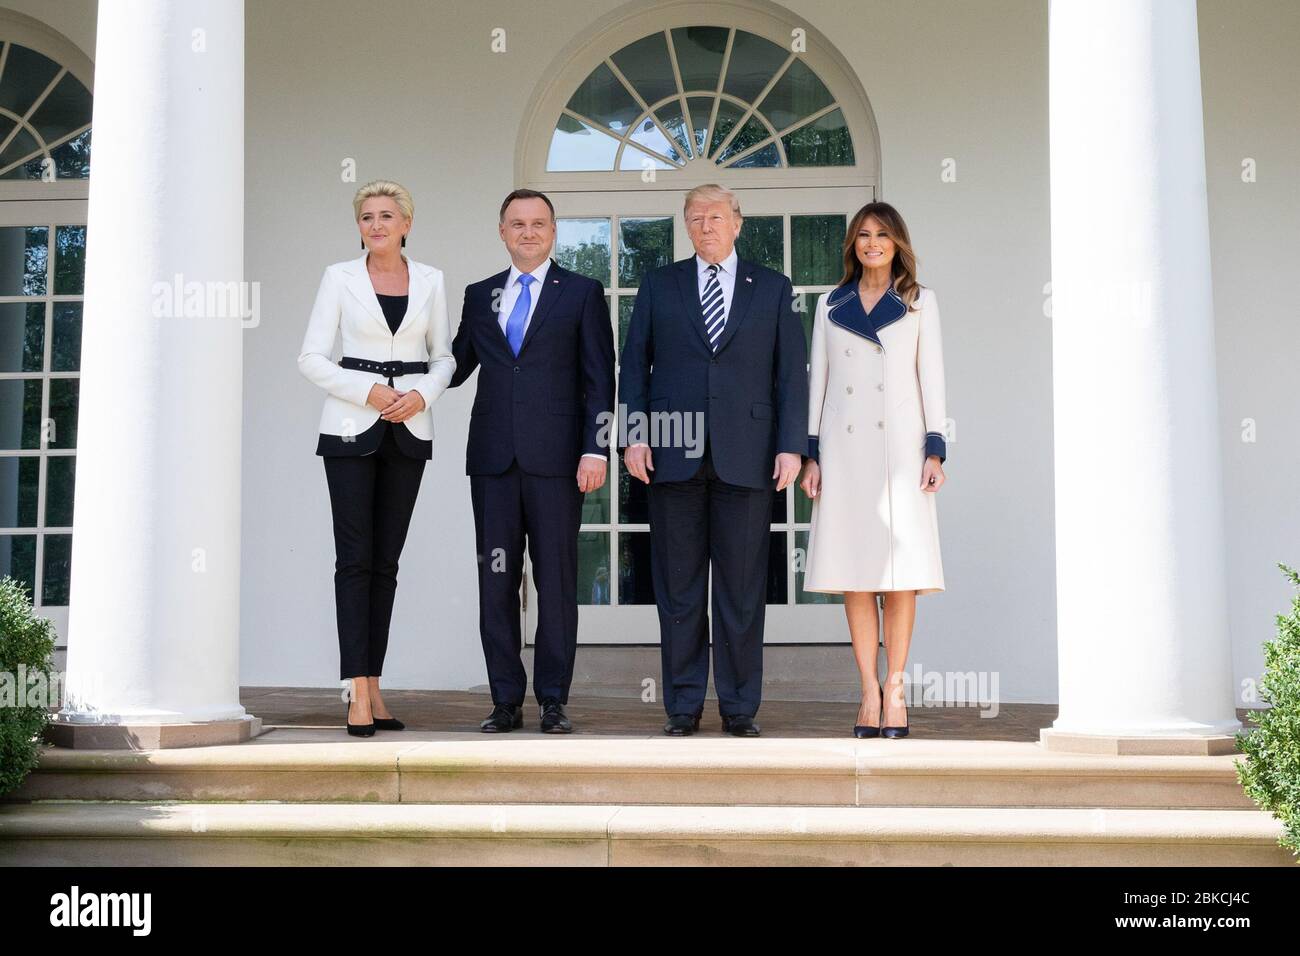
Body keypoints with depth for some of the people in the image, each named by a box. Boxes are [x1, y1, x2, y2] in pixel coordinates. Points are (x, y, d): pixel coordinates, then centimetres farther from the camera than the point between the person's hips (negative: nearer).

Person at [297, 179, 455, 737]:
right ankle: (358, 693, -9)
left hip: (409, 428, 3)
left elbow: (444, 357, 13)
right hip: (351, 425, -3)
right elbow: (312, 358, 0)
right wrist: (369, 391, -12)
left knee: (386, 560, 5)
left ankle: (373, 686, 10)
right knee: (355, 558, -7)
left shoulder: (430, 281, 10)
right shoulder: (339, 278, 3)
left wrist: (422, 394, -7)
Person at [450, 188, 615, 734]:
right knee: (496, 580, 3)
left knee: (557, 580, 0)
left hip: (555, 458, -3)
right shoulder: (480, 296, 16)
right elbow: (455, 367, 17)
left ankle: (553, 700, 8)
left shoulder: (582, 293, 7)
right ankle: (506, 701, 11)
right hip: (493, 458, 3)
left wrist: (596, 450, -8)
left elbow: (599, 380, 2)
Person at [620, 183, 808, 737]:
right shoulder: (659, 286, 13)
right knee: (678, 587, 3)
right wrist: (632, 436, -2)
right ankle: (683, 706, 11)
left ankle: (739, 707, 10)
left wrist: (791, 446, -3)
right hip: (672, 455, 1)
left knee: (742, 588, 1)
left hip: (746, 457, -1)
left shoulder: (773, 290, 11)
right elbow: (634, 364, 9)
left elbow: (791, 373, 7)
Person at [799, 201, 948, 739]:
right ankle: (870, 694, 2)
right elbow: (818, 379, 13)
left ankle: (894, 689, 0)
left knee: (900, 571, -6)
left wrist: (935, 449, -3)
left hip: (899, 445, -1)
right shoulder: (830, 305, 14)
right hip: (844, 447, 2)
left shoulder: (919, 302, 10)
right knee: (853, 572, -1)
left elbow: (931, 376, 6)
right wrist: (811, 453, 5)